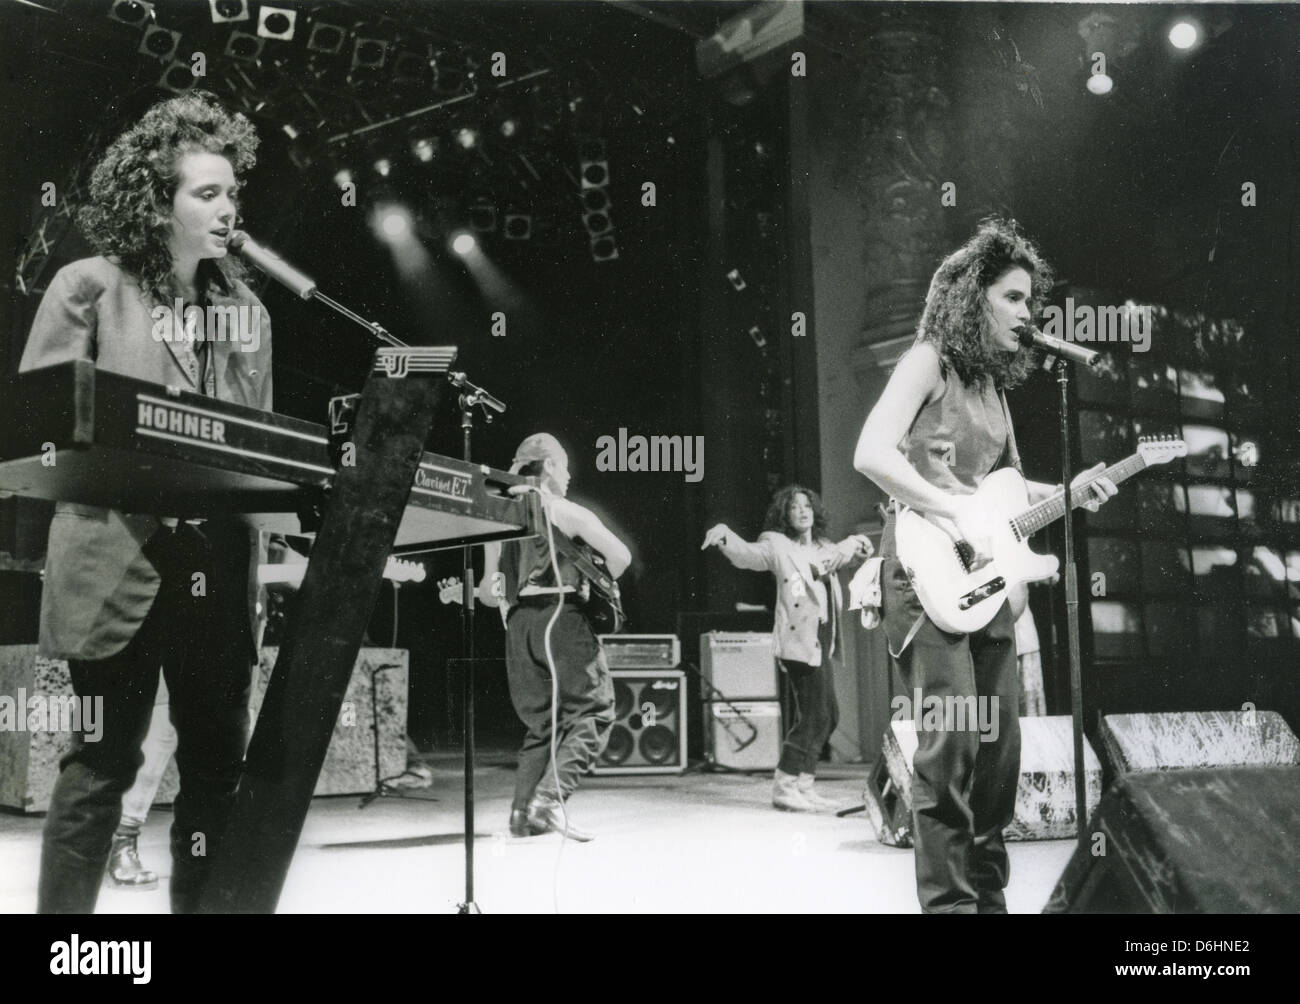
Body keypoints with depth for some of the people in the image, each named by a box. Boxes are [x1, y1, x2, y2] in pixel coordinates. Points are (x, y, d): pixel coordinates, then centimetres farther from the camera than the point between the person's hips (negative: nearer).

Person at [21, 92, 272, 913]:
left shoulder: (246, 309, 14)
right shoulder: (89, 288, -1)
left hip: (220, 568, 5)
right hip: (118, 565, -5)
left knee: (218, 765, 11)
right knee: (102, 763, 3)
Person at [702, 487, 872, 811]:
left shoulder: (824, 548, 17)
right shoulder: (777, 545, -3)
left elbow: (845, 552, 30)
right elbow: (747, 555, -18)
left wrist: (857, 544, 5)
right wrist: (724, 535, -38)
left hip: (823, 642, 8)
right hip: (800, 640, -8)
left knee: (827, 716, 11)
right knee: (815, 714, -12)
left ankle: (803, 785, 20)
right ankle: (784, 787, -6)